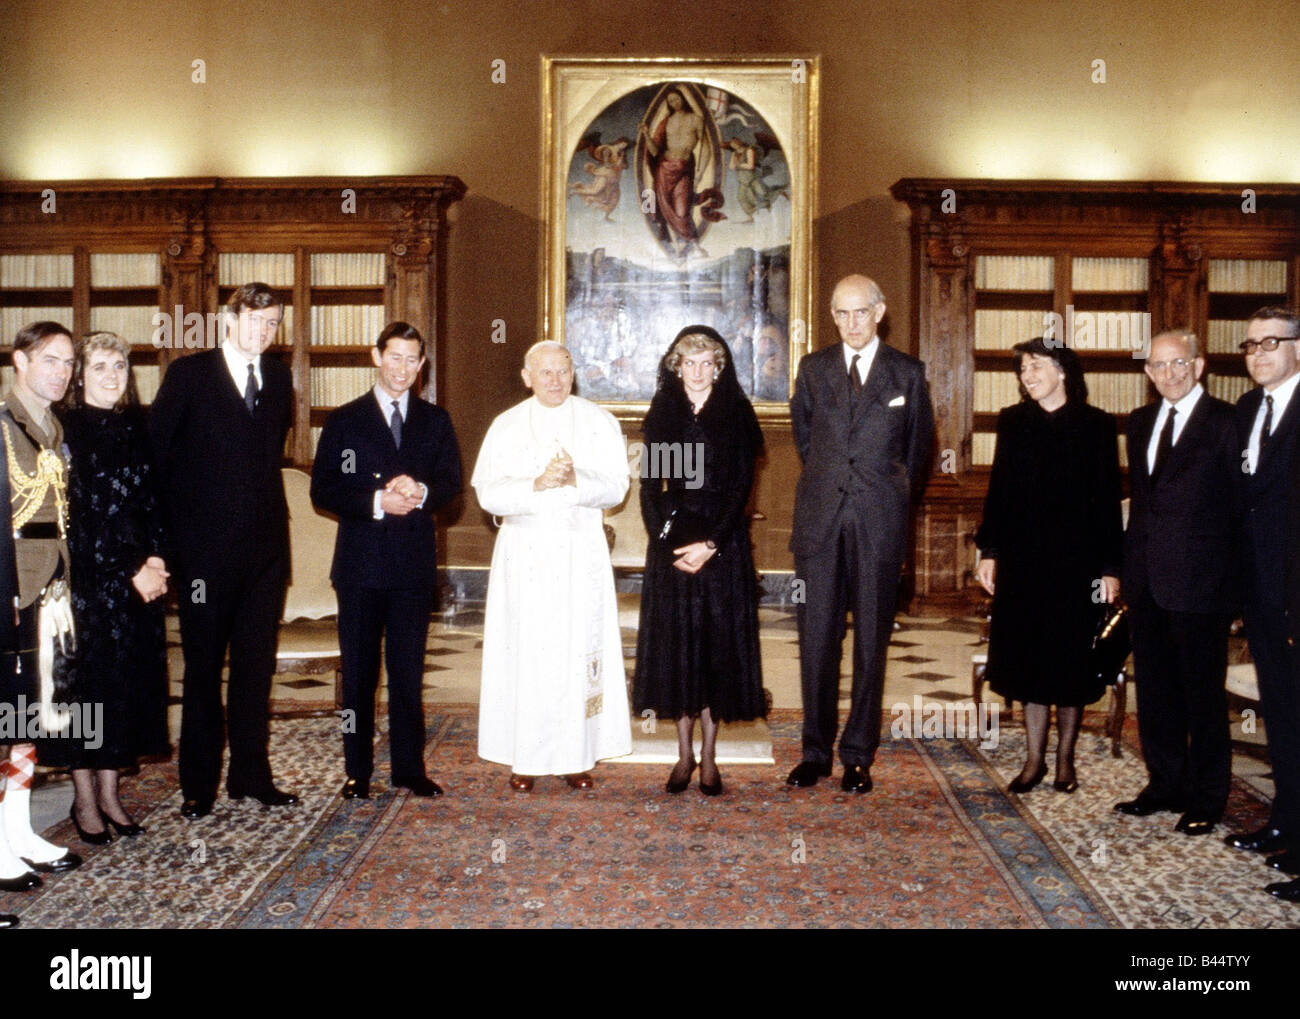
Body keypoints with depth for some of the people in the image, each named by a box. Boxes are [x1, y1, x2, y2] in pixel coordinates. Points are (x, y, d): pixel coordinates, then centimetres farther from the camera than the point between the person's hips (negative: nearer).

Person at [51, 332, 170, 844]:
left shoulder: (135, 428, 10)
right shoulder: (65, 428, -7)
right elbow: (75, 515, -12)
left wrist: (155, 560, -4)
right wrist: (128, 572, -13)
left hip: (139, 580, 5)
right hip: (86, 580, -5)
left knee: (129, 681, 7)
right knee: (89, 679, 1)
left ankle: (108, 792, 19)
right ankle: (84, 799, 13)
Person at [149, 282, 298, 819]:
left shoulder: (278, 378, 11)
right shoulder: (187, 374, -3)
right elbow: (154, 453, -2)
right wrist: (173, 528, -3)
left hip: (265, 547, 4)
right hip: (206, 548, -4)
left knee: (257, 665, 10)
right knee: (203, 669, 4)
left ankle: (251, 774, 22)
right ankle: (198, 785, 14)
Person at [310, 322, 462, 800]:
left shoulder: (435, 421, 11)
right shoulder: (345, 421, 6)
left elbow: (451, 484, 4)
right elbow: (323, 491, -1)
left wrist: (420, 491, -18)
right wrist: (376, 501, -16)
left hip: (414, 562, 1)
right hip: (361, 562, -1)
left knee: (409, 672, 6)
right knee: (359, 674, 5)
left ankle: (410, 768, 15)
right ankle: (357, 771, 14)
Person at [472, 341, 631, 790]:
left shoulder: (599, 423, 7)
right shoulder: (507, 426, 6)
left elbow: (616, 486, -2)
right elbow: (489, 493, -4)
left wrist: (576, 481, -20)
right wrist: (537, 484, -19)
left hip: (582, 552, 0)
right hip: (525, 552, 0)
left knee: (579, 648, 0)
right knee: (525, 651, -1)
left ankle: (575, 756, 7)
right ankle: (524, 758, 7)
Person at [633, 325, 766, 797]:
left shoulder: (736, 414, 1)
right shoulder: (661, 414, 6)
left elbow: (742, 486, -4)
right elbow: (650, 485, 3)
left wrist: (711, 544, -13)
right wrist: (668, 542, -9)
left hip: (723, 541, -1)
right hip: (671, 541, 2)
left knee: (718, 639, 0)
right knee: (675, 640, 2)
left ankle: (709, 756, 8)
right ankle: (685, 752, 11)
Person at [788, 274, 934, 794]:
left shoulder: (908, 373, 5)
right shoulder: (813, 369, 10)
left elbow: (918, 446, 14)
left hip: (879, 522, -1)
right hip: (820, 518, 2)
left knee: (871, 641, 2)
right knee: (816, 638, 2)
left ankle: (859, 756, 10)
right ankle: (816, 752, 12)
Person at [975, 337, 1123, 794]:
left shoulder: (1095, 425, -1)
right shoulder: (1013, 422, 7)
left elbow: (1108, 499, -2)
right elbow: (998, 490, 8)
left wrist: (1110, 566, -6)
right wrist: (988, 551, 2)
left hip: (1075, 560, -2)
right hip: (1022, 559, 2)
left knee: (1070, 662, 5)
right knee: (1028, 658, 6)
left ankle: (1065, 760, 19)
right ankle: (1034, 759, 16)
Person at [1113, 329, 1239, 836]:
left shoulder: (1226, 423, -8)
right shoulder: (1140, 422, 13)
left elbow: (1243, 505, -8)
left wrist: (1235, 578, -10)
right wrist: (1131, 559, 11)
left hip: (1199, 583, -6)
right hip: (1147, 580, 7)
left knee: (1203, 694, 4)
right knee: (1155, 691, 15)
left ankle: (1206, 800, 16)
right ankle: (1165, 785, 28)